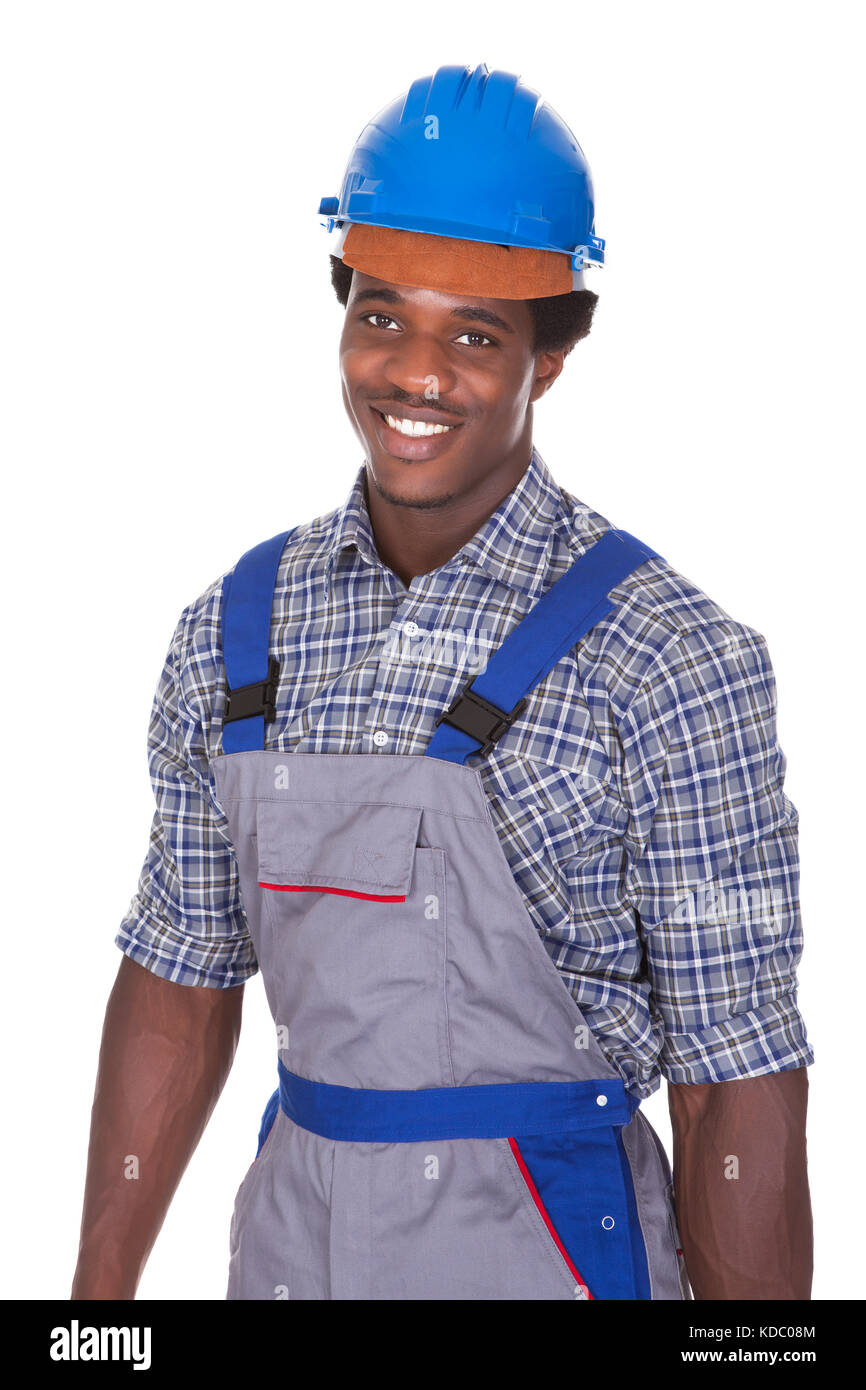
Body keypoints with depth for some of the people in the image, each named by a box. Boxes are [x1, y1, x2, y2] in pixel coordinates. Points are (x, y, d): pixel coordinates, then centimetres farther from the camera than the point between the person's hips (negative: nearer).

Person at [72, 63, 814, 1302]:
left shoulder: (672, 665, -15)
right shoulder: (236, 627, 0)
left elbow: (741, 1092, -13)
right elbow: (179, 983, 7)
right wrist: (99, 1296, 7)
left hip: (546, 1243, -4)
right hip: (287, 1233, 5)